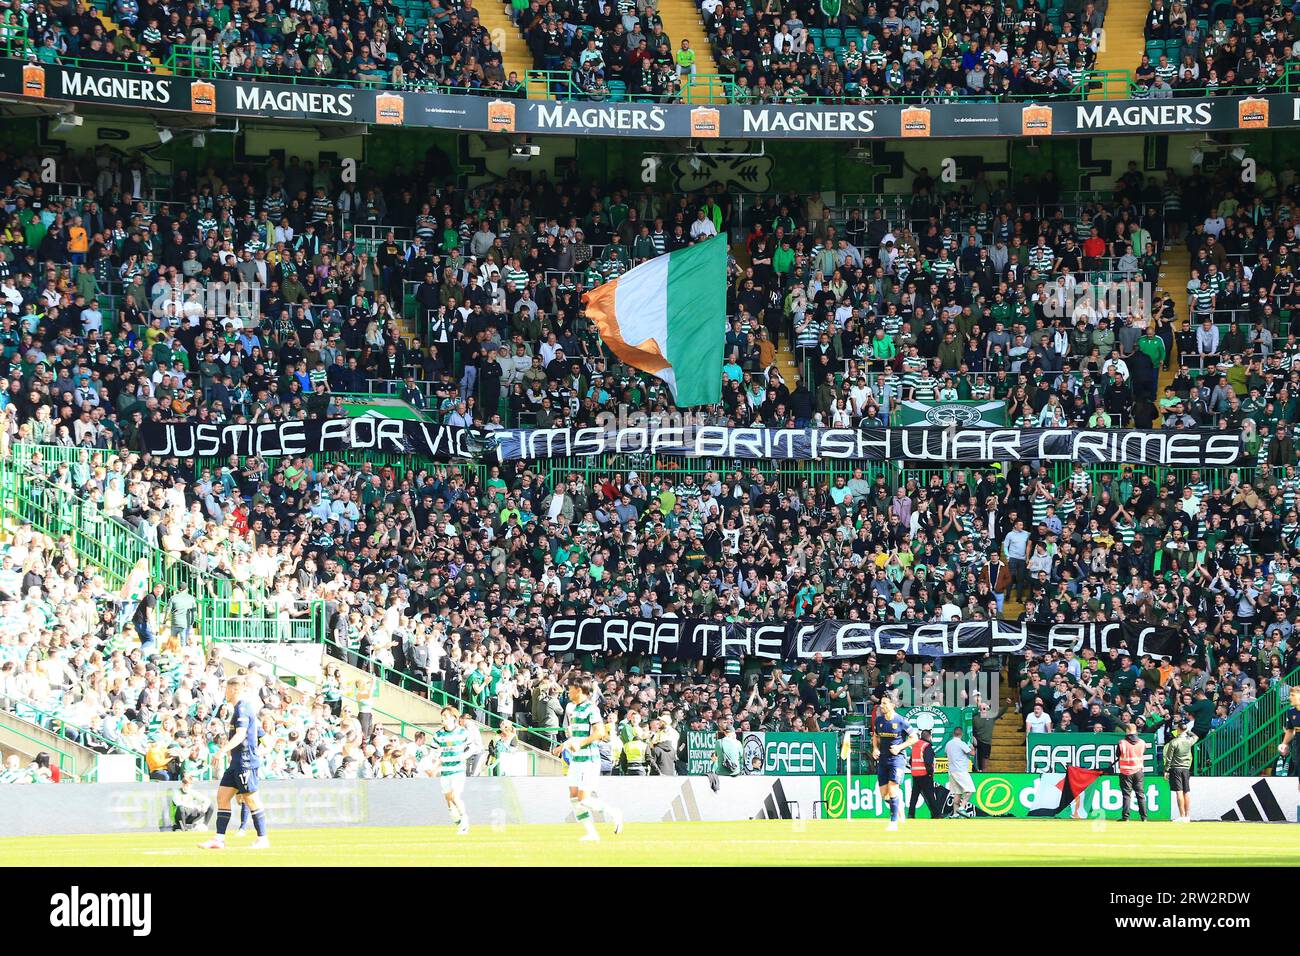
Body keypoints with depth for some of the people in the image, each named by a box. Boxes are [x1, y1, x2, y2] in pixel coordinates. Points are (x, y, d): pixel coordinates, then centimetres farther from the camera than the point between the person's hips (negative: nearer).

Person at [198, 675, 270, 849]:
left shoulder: (242, 708, -13)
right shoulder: (240, 708, 18)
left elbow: (240, 735, -24)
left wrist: (223, 750, -28)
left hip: (245, 762, -10)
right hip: (237, 762, 10)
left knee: (251, 799, -4)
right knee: (222, 796, 5)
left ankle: (262, 838, 3)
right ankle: (219, 839, 4)